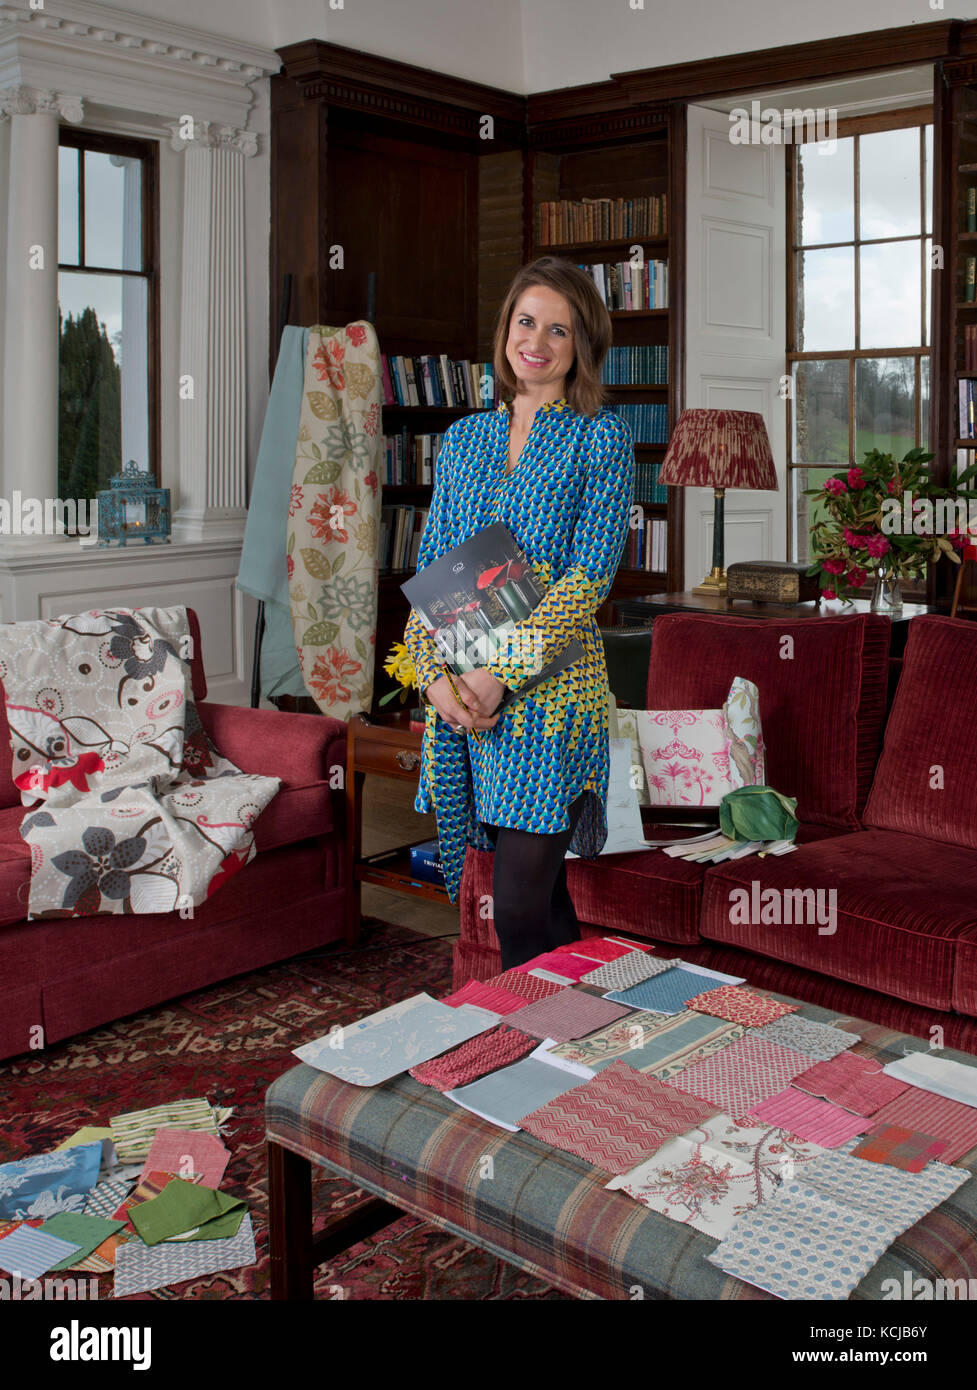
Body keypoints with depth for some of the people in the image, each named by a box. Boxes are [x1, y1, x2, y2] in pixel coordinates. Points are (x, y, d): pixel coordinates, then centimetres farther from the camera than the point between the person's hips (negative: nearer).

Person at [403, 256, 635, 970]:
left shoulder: (601, 436, -1)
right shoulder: (466, 437, 14)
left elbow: (591, 572, -10)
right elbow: (431, 568, 11)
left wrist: (501, 671, -16)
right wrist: (436, 675, -5)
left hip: (550, 687, -5)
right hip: (462, 692, 5)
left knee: (521, 909, -7)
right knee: (537, 889, 12)